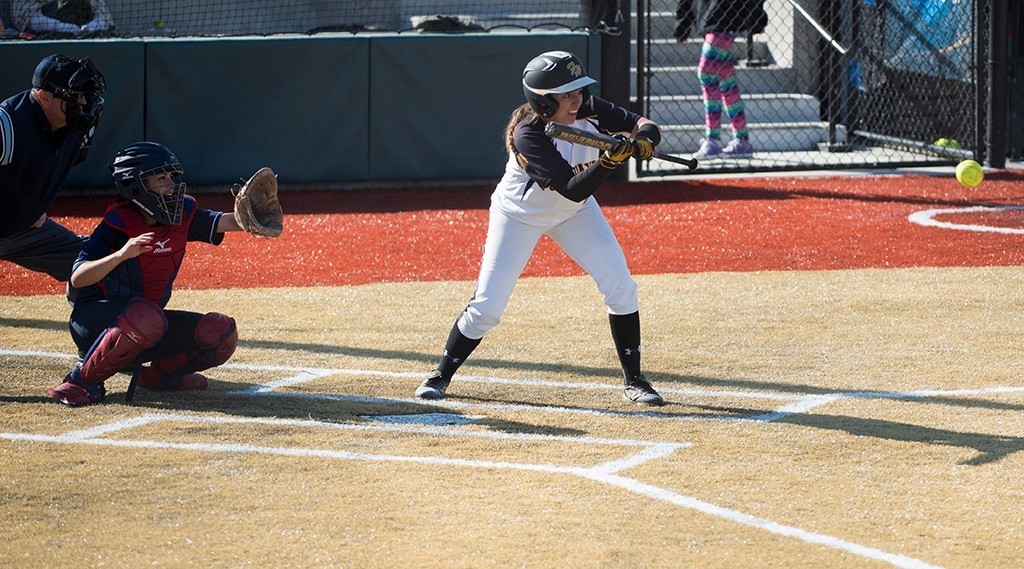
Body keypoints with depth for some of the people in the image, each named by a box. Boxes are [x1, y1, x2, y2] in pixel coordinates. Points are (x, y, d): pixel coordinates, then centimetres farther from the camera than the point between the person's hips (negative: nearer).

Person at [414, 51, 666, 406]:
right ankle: (441, 375, 15)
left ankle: (633, 381, 3)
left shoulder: (588, 110, -21)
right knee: (487, 307, -7)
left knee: (620, 285, -9)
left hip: (574, 215, 5)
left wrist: (642, 140, -39)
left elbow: (644, 124, -15)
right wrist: (610, 161, -53)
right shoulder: (528, 136, -35)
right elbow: (573, 189, -38)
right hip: (519, 217, -4)